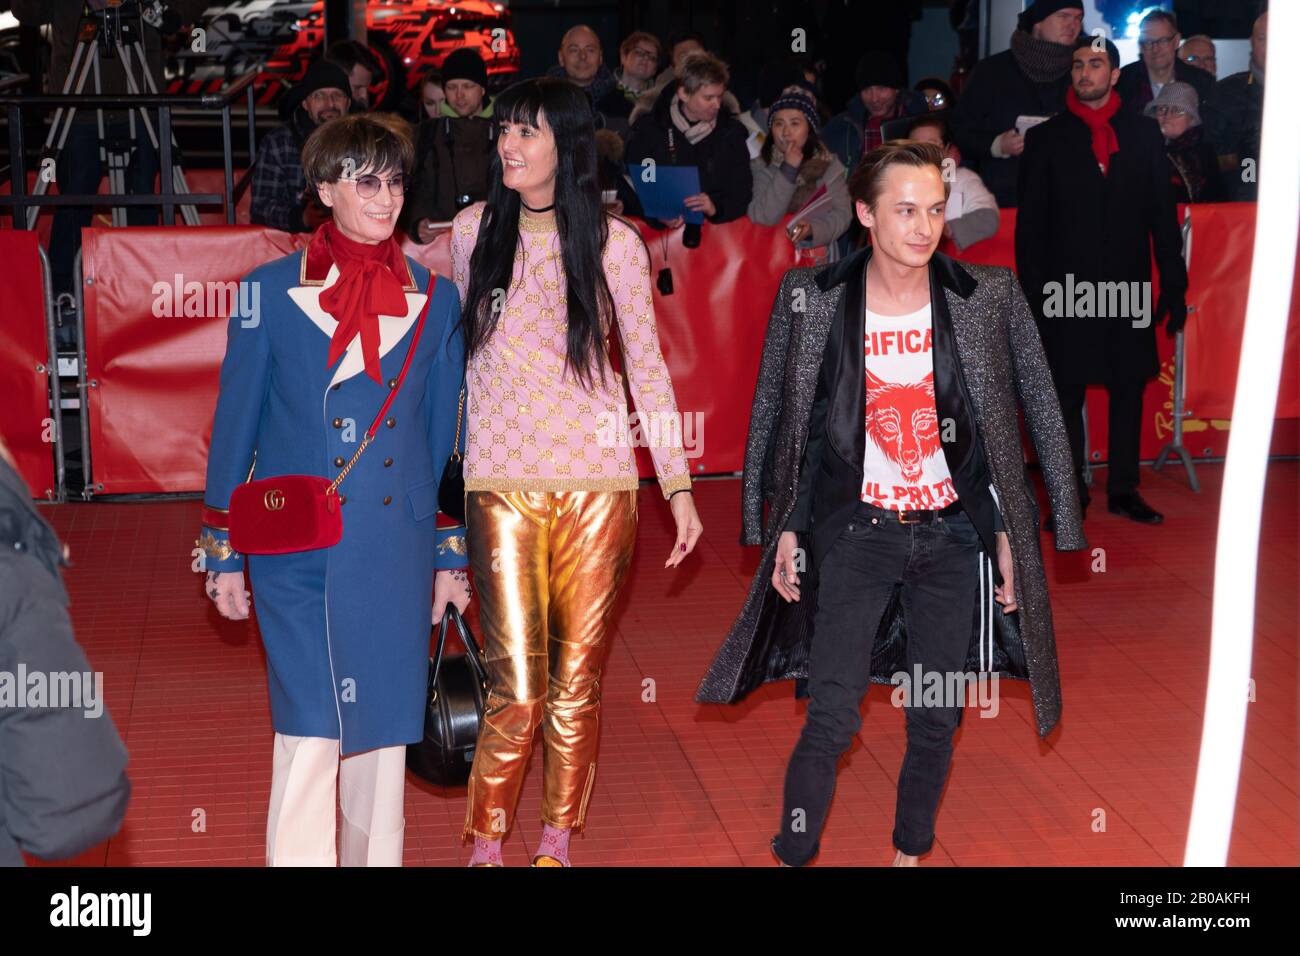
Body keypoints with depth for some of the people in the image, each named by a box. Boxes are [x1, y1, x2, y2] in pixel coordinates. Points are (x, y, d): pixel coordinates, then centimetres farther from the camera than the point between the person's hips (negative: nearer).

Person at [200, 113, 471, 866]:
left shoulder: (435, 299, 6)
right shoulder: (273, 291, 1)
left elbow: (446, 435, 10)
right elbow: (235, 424, 4)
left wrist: (451, 555, 9)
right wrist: (224, 555, 3)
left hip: (396, 551, 2)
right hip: (297, 553, -2)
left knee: (384, 732, 10)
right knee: (309, 733, -5)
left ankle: (374, 858, 28)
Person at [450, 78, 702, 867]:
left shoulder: (614, 243, -1)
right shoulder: (475, 230, 5)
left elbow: (648, 368, 4)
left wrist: (679, 486, 0)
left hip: (597, 488, 0)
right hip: (501, 485, 0)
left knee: (576, 682, 7)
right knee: (517, 690, -4)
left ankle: (559, 839, 25)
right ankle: (485, 844, 15)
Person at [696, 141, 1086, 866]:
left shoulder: (990, 298, -5)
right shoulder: (812, 300, -6)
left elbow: (1040, 419, 2)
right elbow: (777, 421, 4)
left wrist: (1010, 531, 1)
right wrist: (784, 529, 2)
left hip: (953, 533, 2)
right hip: (856, 529, -1)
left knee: (937, 719, 9)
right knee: (833, 717, -8)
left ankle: (910, 854, 28)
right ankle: (795, 855, 9)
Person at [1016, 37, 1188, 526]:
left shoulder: (1143, 133, 9)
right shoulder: (1046, 138, 5)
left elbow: (1163, 213, 8)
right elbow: (1029, 224, 2)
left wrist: (1174, 285, 3)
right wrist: (1031, 295, -4)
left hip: (1128, 287, 2)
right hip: (1068, 288, -2)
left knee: (1129, 389, 6)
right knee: (1066, 395, 2)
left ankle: (1123, 490, 16)